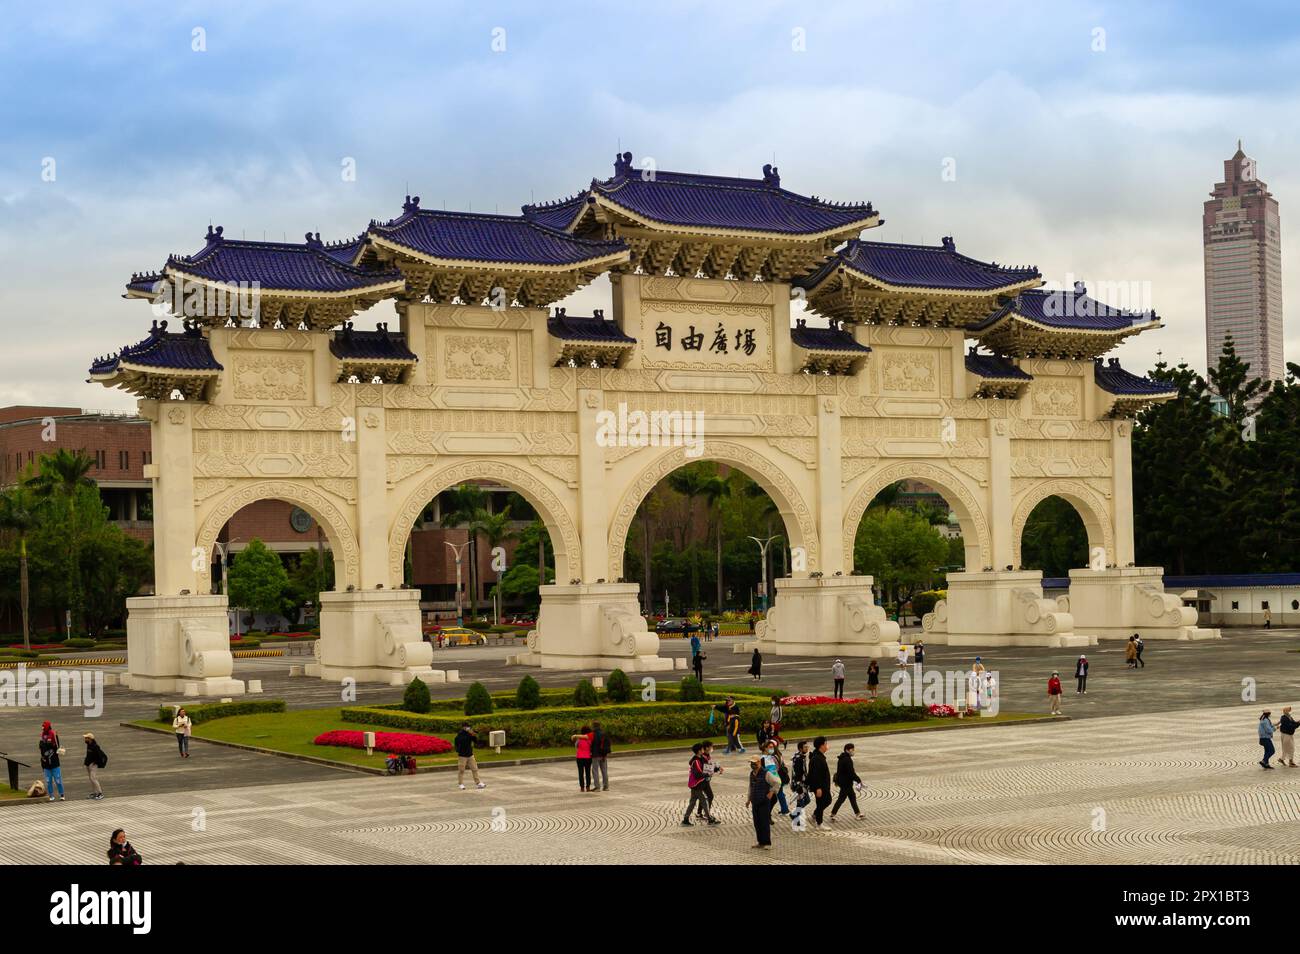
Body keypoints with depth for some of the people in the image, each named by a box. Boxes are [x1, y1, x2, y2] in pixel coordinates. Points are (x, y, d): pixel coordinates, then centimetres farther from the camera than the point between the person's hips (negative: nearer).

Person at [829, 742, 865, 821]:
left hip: (842, 781, 11)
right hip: (845, 782, -11)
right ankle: (832, 814, 2)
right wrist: (859, 781, -16)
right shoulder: (847, 760, -23)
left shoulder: (842, 758, 9)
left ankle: (858, 813, 24)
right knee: (841, 798, -3)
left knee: (852, 797, 17)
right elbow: (851, 773, -25)